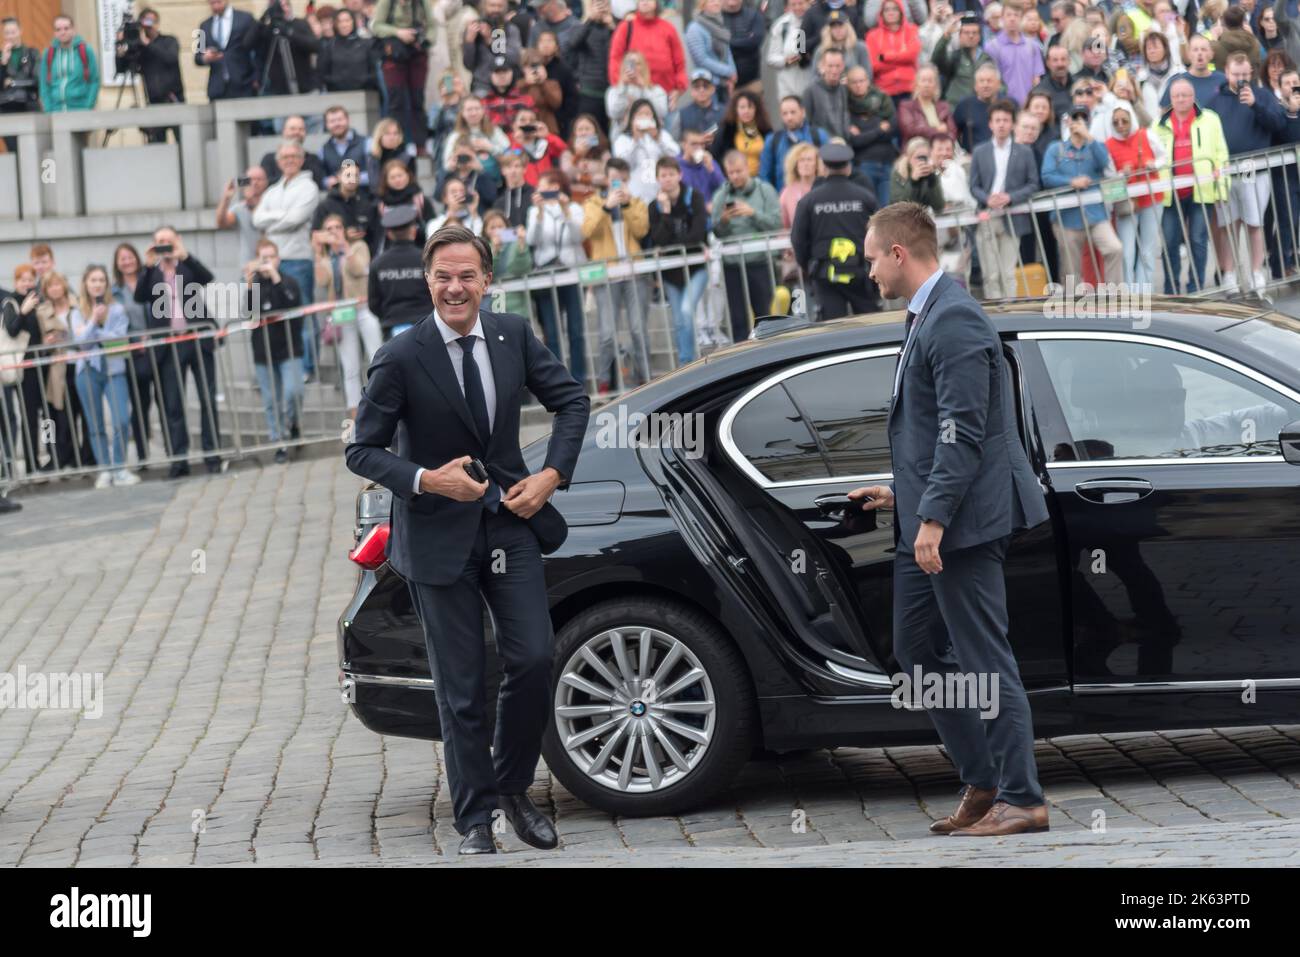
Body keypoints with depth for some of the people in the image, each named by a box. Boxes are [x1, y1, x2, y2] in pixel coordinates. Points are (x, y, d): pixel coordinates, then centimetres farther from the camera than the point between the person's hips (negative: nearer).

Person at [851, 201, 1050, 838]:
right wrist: (903, 493, 20)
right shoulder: (926, 318, 17)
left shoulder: (953, 320, -16)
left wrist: (933, 517, -24)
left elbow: (963, 430, -22)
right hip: (929, 518, 11)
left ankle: (1020, 801, -1)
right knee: (917, 651, 14)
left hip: (963, 520, -11)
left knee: (984, 659, -6)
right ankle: (983, 784, 20)